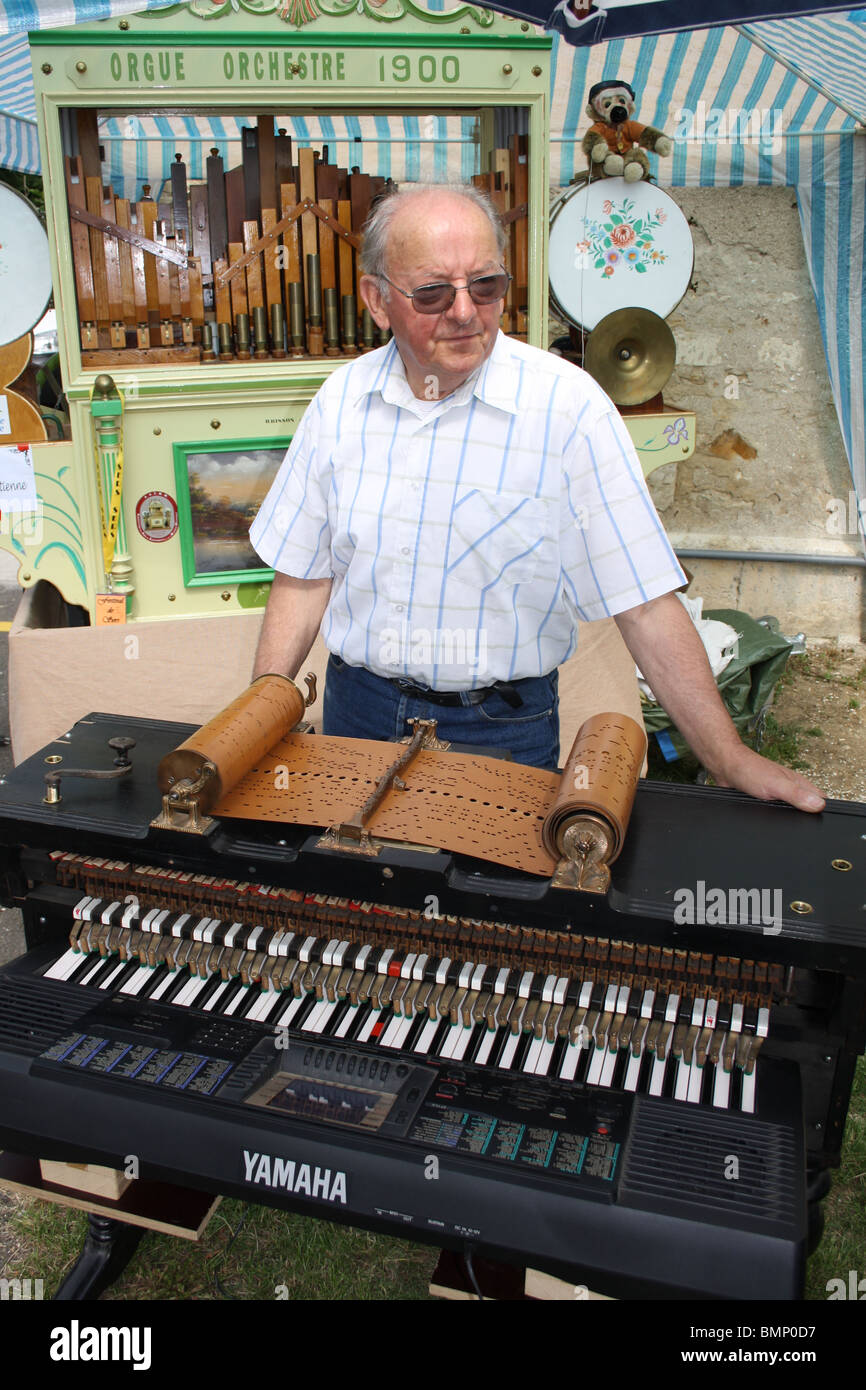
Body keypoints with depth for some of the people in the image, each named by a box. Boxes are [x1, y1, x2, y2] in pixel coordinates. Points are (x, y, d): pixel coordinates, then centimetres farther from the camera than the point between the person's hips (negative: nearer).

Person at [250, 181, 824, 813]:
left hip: (503, 725, -3)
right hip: (357, 710, 4)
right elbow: (305, 576, 3)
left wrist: (730, 760, -17)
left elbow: (645, 602, -16)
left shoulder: (568, 406, -15)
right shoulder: (340, 400, -3)